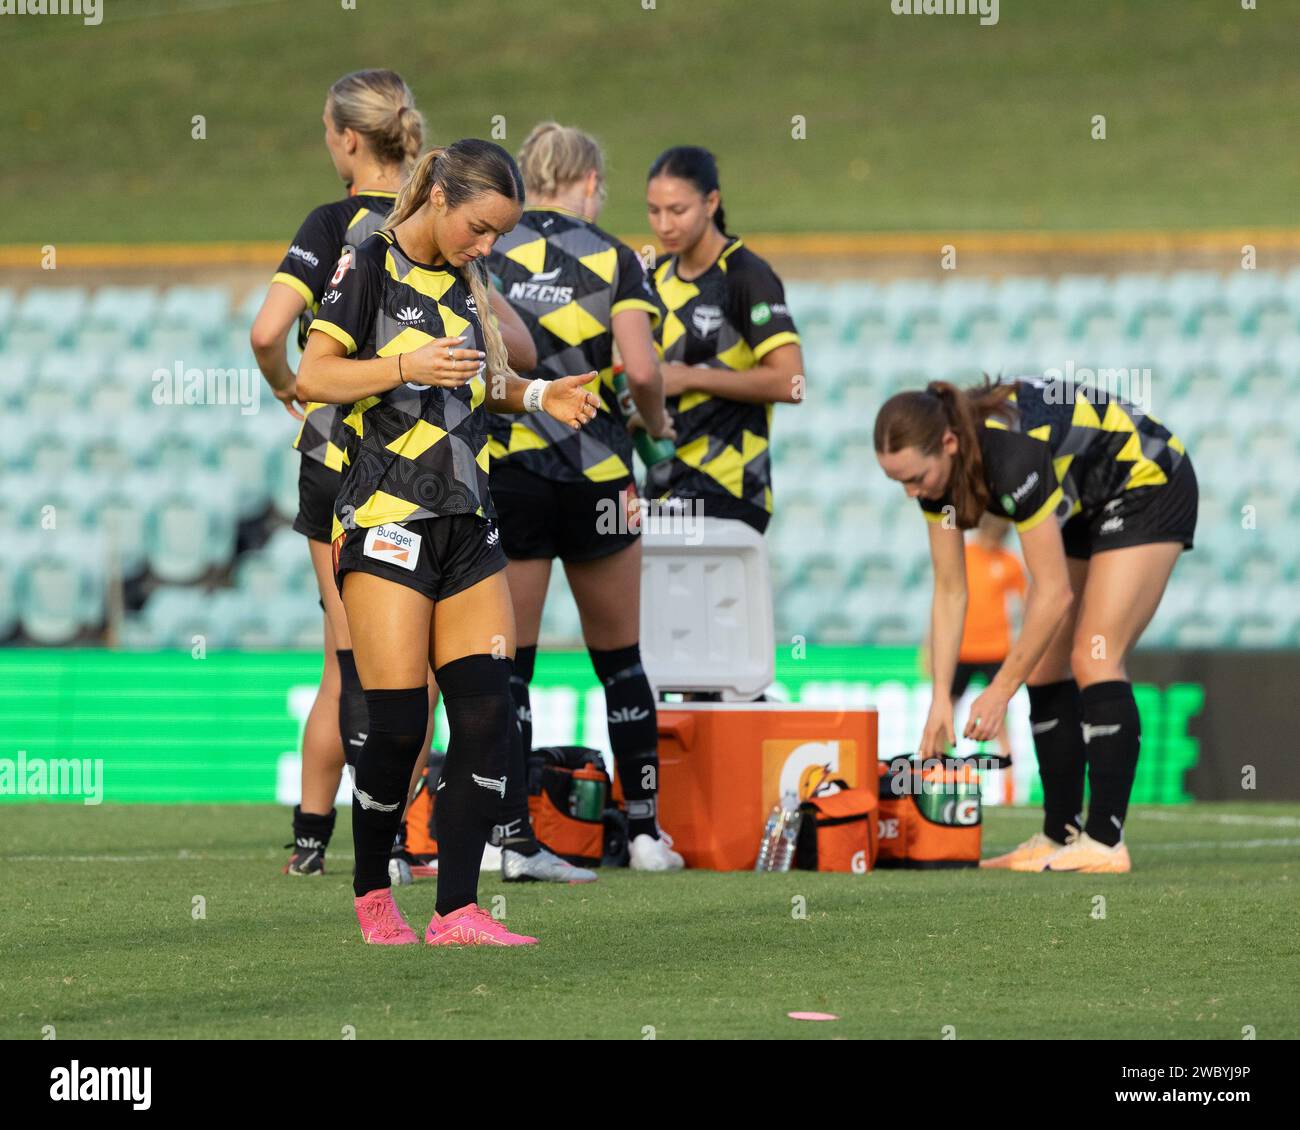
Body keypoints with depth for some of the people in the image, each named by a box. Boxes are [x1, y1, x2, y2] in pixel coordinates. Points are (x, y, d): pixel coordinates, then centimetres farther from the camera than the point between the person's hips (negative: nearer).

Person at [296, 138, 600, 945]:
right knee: (399, 722, -8)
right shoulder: (371, 267, -6)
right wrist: (408, 367, -23)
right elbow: (312, 376, -10)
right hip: (387, 522, -7)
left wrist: (536, 394, 6)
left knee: (489, 713, -5)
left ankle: (458, 909, -4)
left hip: (468, 525, 7)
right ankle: (372, 893, 13)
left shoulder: (468, 280, 14)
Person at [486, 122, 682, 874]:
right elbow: (642, 369, -11)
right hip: (594, 471, -1)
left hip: (505, 470, 1)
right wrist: (657, 423, 9)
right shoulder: (614, 259, 0)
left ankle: (515, 836, -3)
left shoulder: (488, 254, 3)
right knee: (619, 657, 12)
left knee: (509, 660, 4)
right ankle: (645, 831, 13)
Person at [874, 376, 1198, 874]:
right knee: (1044, 664, 1)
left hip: (1148, 485, -8)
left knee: (1093, 660, -16)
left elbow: (1054, 593, -32)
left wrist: (1001, 690, -26)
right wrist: (941, 700, -13)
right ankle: (1061, 836, 5)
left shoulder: (1010, 454, -38)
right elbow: (950, 591, -8)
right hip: (1083, 508, 8)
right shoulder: (935, 463, -15)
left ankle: (1106, 843, -17)